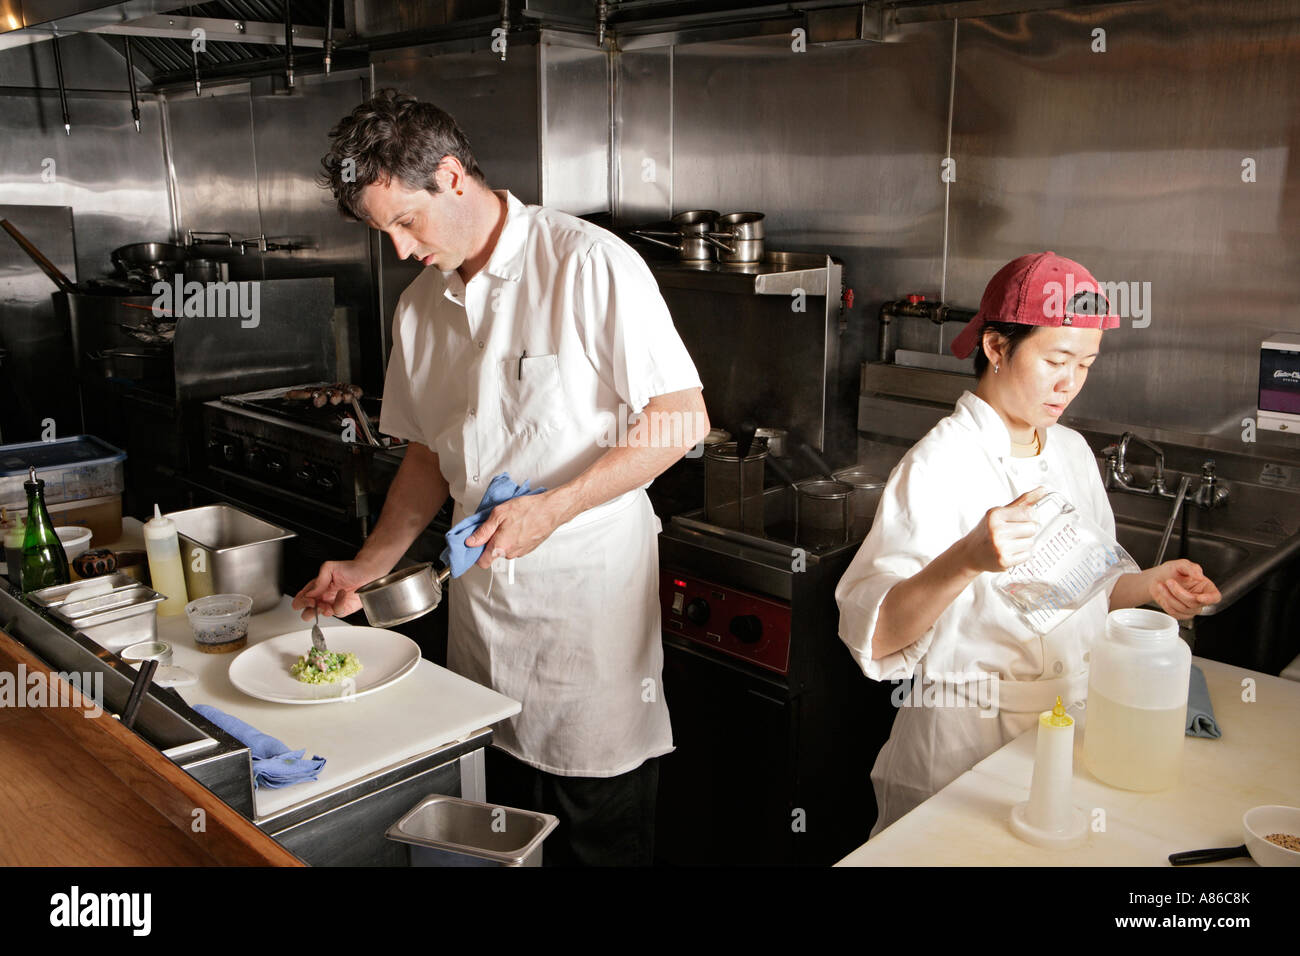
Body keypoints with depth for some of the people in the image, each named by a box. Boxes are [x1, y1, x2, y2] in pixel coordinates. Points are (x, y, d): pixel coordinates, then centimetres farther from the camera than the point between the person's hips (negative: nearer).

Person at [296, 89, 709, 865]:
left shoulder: (589, 265, -13)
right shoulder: (420, 307, 8)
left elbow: (683, 421, -16)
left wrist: (550, 508, -21)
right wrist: (369, 567, 9)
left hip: (590, 601, -6)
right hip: (480, 602, 6)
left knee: (605, 837, 7)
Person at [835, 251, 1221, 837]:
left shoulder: (1072, 451, 5)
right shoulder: (938, 465, -19)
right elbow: (872, 634, -28)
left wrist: (1148, 585, -3)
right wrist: (967, 560, -43)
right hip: (963, 750, -7)